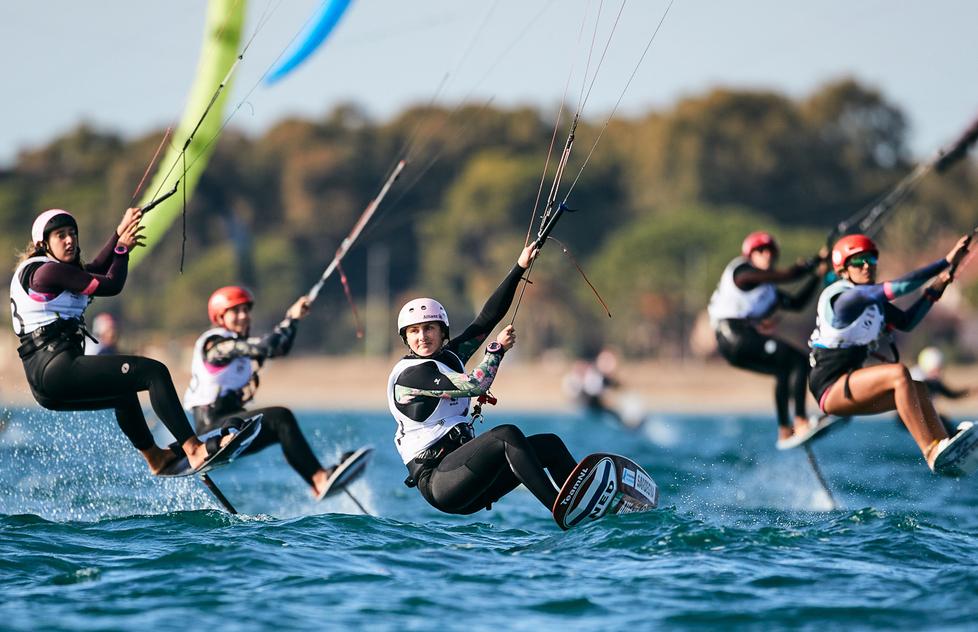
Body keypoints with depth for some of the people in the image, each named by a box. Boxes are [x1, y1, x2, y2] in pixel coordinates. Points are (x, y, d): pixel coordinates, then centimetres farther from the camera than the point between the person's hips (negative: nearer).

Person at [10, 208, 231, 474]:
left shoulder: (41, 271, 19)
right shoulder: (48, 272, -12)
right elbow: (110, 286, -10)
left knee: (124, 392, 36)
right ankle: (193, 450, -21)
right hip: (57, 370, -11)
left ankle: (155, 458, 51)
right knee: (154, 372, -15)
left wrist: (120, 232, 27)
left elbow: (95, 270, 28)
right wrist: (123, 248, 5)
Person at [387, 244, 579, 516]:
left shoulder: (449, 356, 15)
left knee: (549, 444, 1)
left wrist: (520, 268, 9)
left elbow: (487, 319, 13)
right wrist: (498, 348, 0)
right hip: (436, 481, -9)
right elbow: (475, 384, -16)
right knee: (506, 434, -30)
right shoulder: (410, 374, -9)